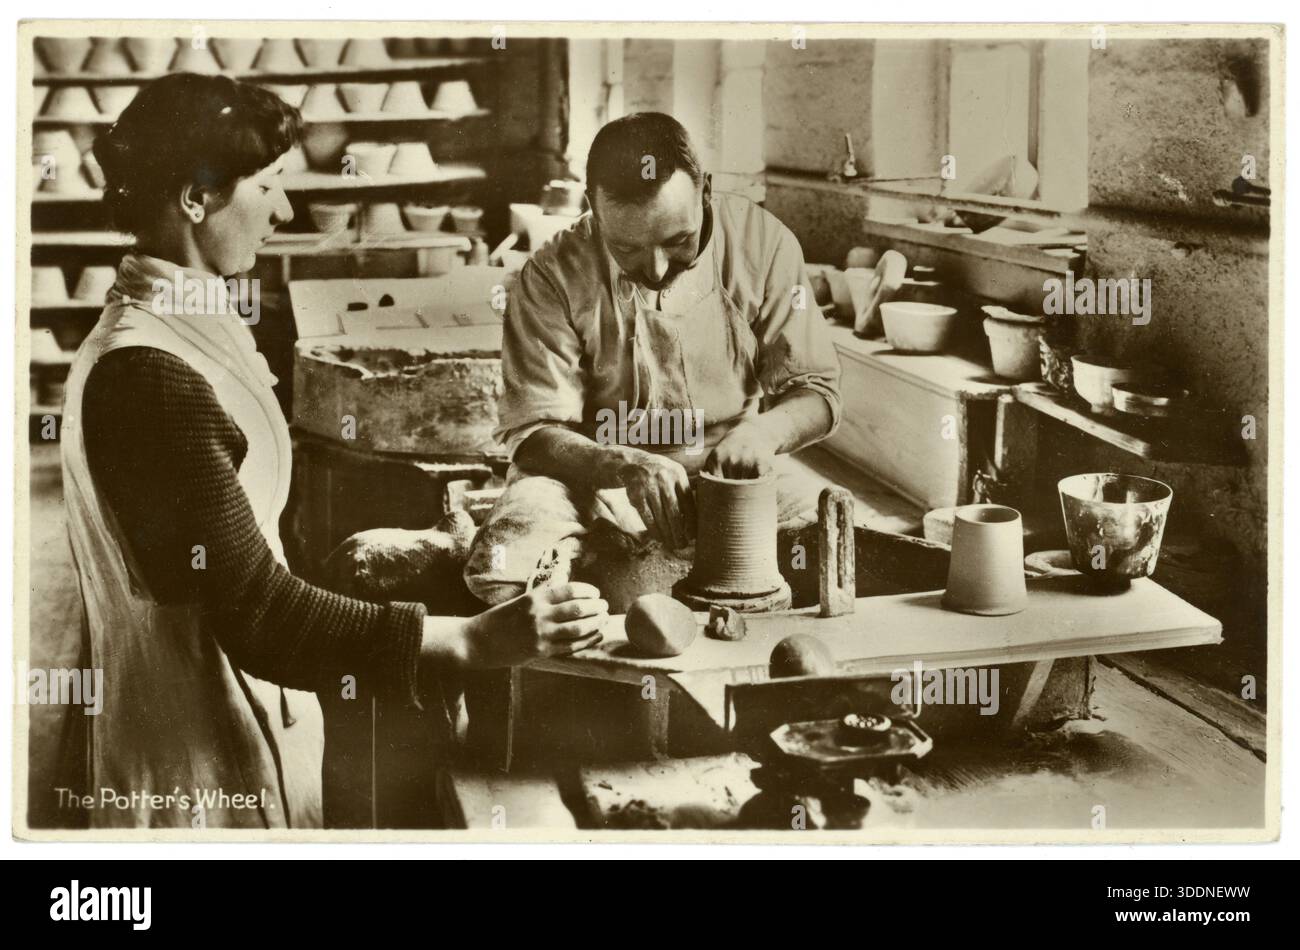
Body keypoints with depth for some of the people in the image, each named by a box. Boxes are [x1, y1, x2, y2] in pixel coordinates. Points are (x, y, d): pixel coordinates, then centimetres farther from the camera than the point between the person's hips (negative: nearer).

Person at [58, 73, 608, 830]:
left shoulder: (190, 326, 7)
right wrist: (483, 641, -33)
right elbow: (258, 617, -29)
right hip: (201, 767, -9)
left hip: (244, 728, 9)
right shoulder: (146, 374, -24)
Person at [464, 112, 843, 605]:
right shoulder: (554, 278, -15)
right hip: (595, 474, -1)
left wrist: (766, 429, -28)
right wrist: (623, 466, -35)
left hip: (728, 473, 2)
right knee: (501, 571, -30)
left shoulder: (764, 245, -10)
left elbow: (816, 390, -4)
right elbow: (531, 433, -15)